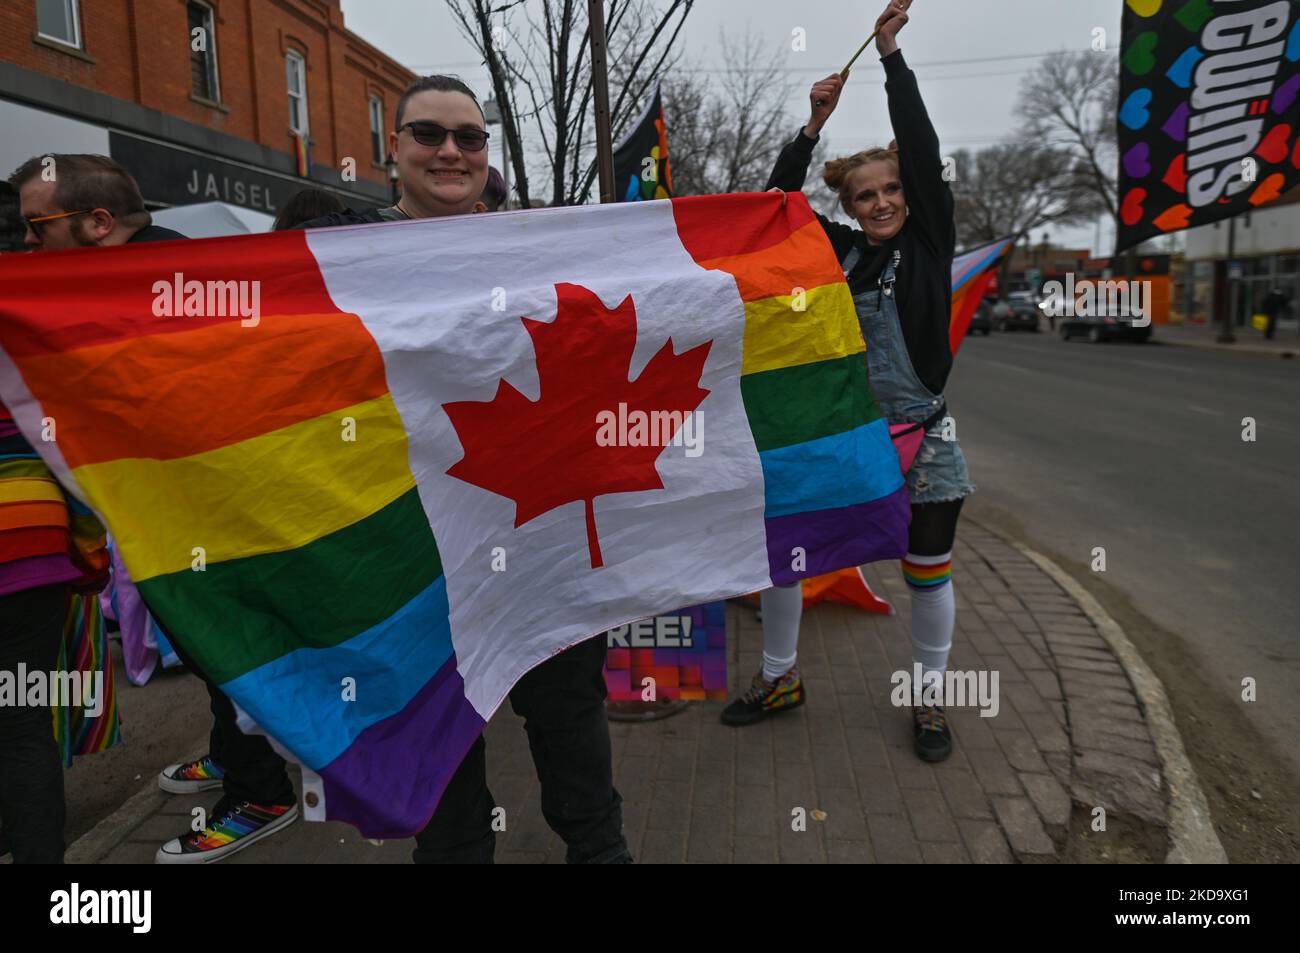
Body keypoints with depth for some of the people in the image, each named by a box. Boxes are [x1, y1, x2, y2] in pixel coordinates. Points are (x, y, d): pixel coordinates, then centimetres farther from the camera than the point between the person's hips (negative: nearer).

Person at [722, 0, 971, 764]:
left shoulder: (930, 240, -2)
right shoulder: (838, 251, 4)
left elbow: (924, 152, -11)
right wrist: (814, 125, -9)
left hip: (921, 436, -2)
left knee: (929, 570, 8)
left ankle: (929, 700, 30)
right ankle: (781, 678, 25)